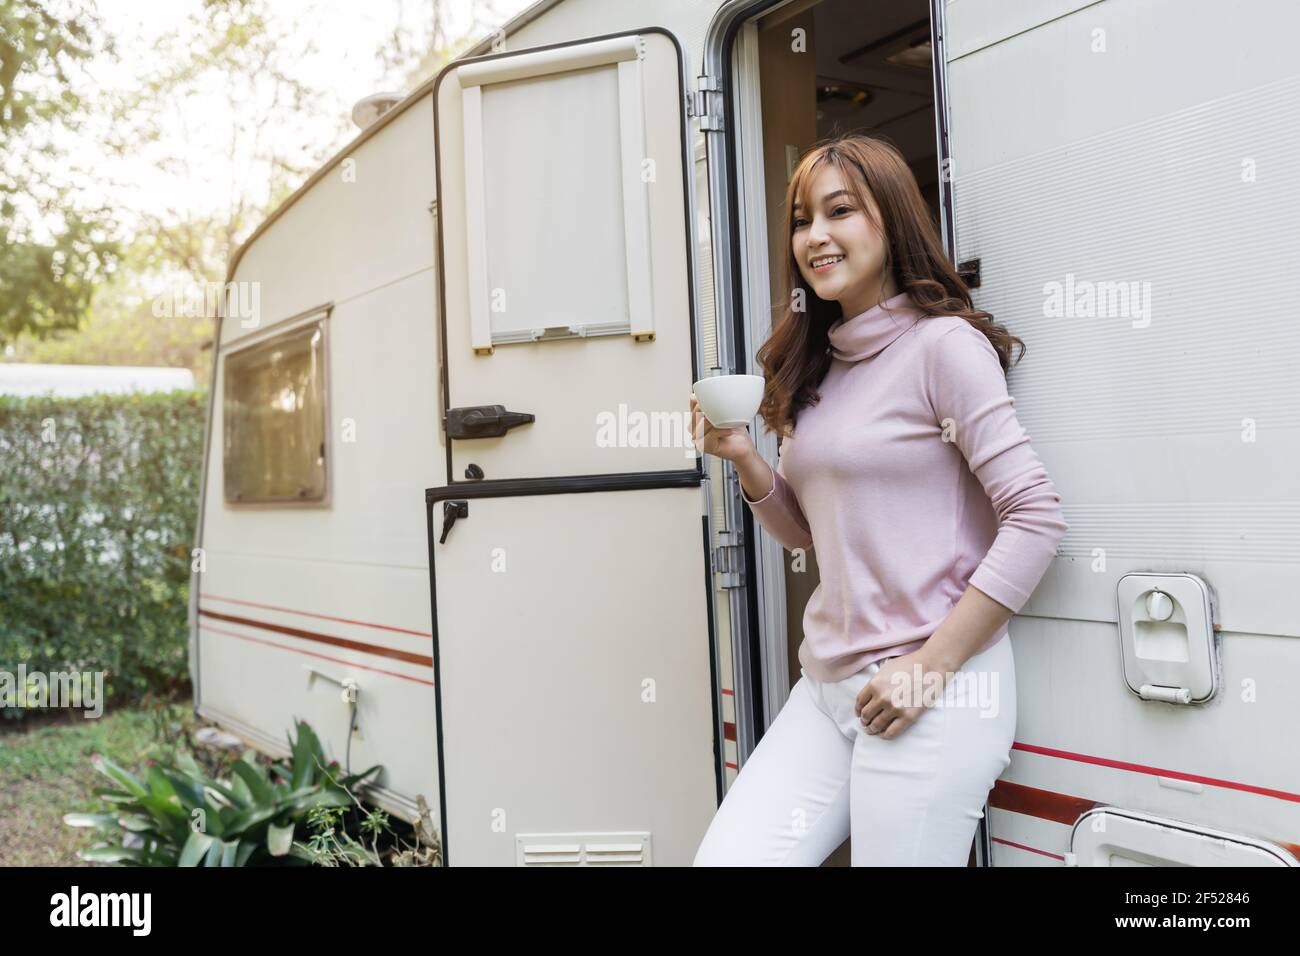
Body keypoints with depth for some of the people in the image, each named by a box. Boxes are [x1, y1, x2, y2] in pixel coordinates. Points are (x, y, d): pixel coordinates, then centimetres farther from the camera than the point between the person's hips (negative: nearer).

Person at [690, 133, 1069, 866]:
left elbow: (1037, 519, -14)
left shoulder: (943, 344, -9)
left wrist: (930, 666, -16)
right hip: (828, 685, 7)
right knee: (726, 858, 1)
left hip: (931, 693, -6)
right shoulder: (819, 363, 12)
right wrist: (743, 459, 0)